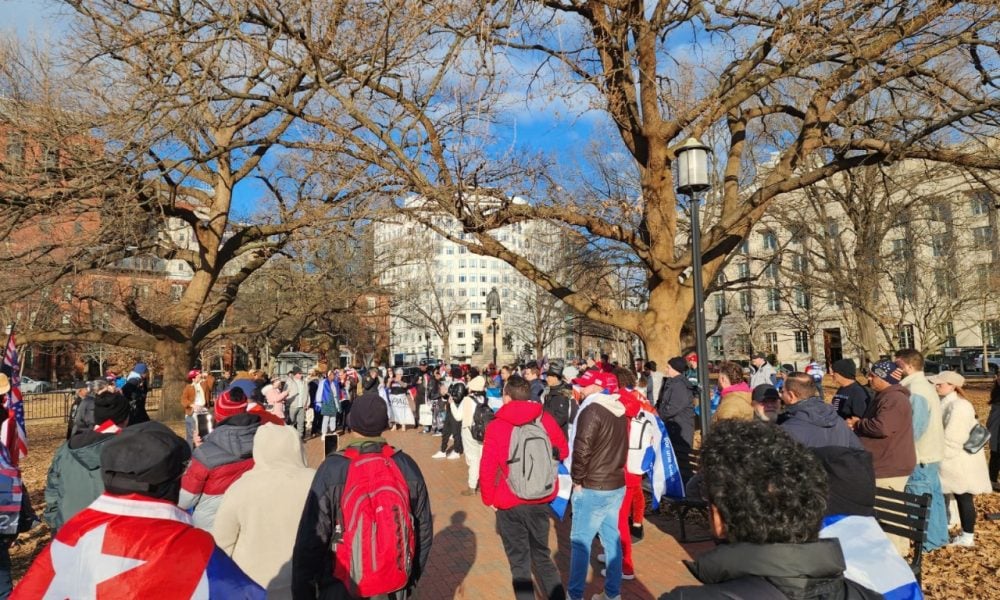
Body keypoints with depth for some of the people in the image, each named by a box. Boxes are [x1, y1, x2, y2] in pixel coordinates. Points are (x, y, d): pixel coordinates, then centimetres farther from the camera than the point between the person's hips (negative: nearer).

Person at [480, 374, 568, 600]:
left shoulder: (496, 426, -15)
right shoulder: (545, 419, -6)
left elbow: (487, 468, -14)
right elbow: (562, 451, 7)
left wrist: (488, 498, 1)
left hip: (509, 504, -3)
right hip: (541, 500, 3)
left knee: (519, 562, 12)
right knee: (541, 555, 21)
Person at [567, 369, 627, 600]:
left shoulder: (591, 410, -18)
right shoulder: (619, 411, 9)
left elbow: (582, 449, -22)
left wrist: (577, 480, -9)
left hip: (592, 488, -8)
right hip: (616, 485, 8)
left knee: (580, 541, 2)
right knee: (612, 539, 15)